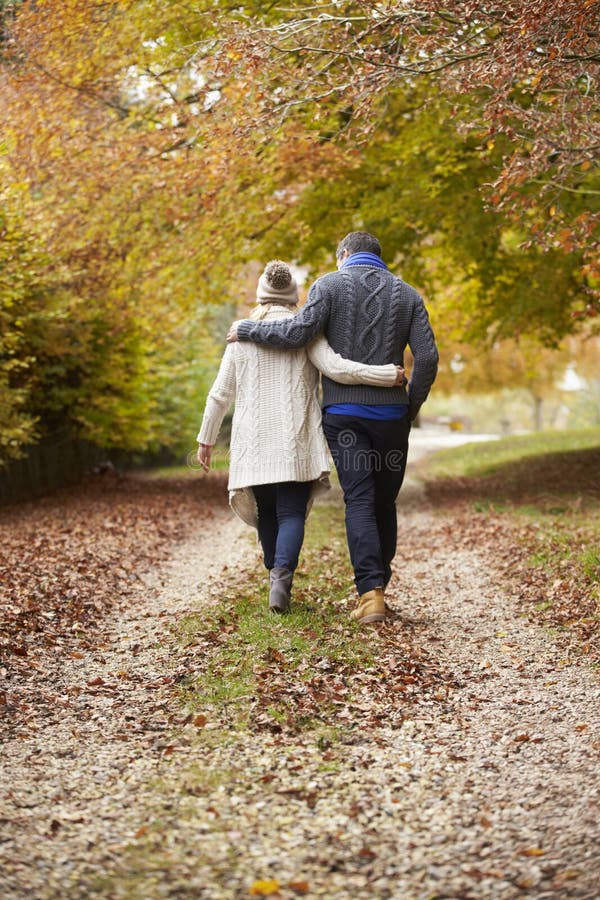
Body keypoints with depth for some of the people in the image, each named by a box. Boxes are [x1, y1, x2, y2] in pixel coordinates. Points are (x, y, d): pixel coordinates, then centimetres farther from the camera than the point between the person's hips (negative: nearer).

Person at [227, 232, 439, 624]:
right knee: (385, 503, 13)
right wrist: (411, 408, 10)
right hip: (391, 413, 2)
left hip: (343, 411, -2)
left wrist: (247, 329, 1)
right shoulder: (407, 294, 8)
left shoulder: (331, 284, 0)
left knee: (359, 502, -4)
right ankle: (379, 583, 18)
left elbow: (298, 332, -12)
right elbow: (427, 357, -1)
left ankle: (371, 592, -16)